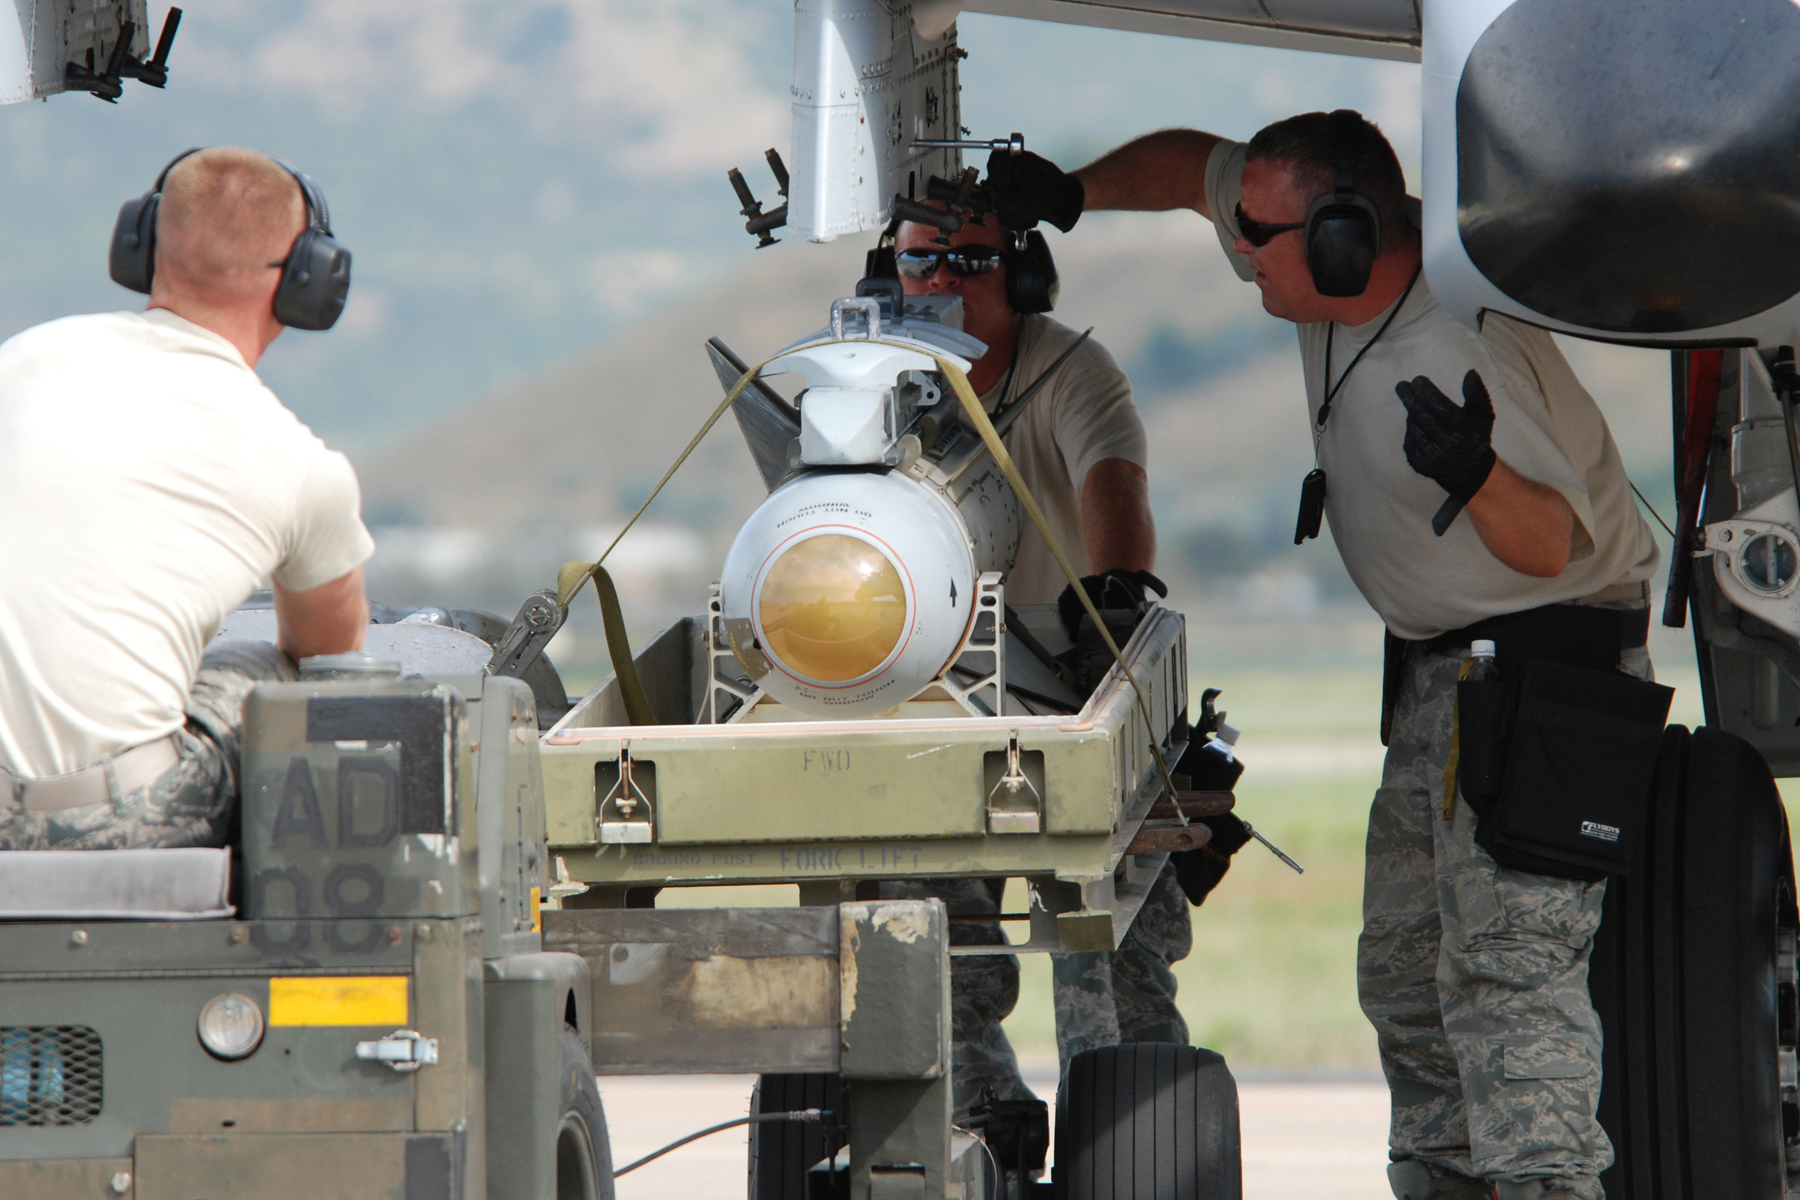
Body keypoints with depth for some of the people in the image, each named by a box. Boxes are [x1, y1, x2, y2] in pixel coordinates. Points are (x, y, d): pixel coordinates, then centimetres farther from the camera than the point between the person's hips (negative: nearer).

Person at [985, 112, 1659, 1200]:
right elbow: (1197, 163, 14)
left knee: (1508, 962, -23)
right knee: (1404, 970, 12)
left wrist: (1479, 478, -47)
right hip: (1440, 666, 10)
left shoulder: (1456, 358, -29)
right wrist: (1073, 194, 1)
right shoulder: (1345, 261, -3)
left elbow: (1550, 545, -28)